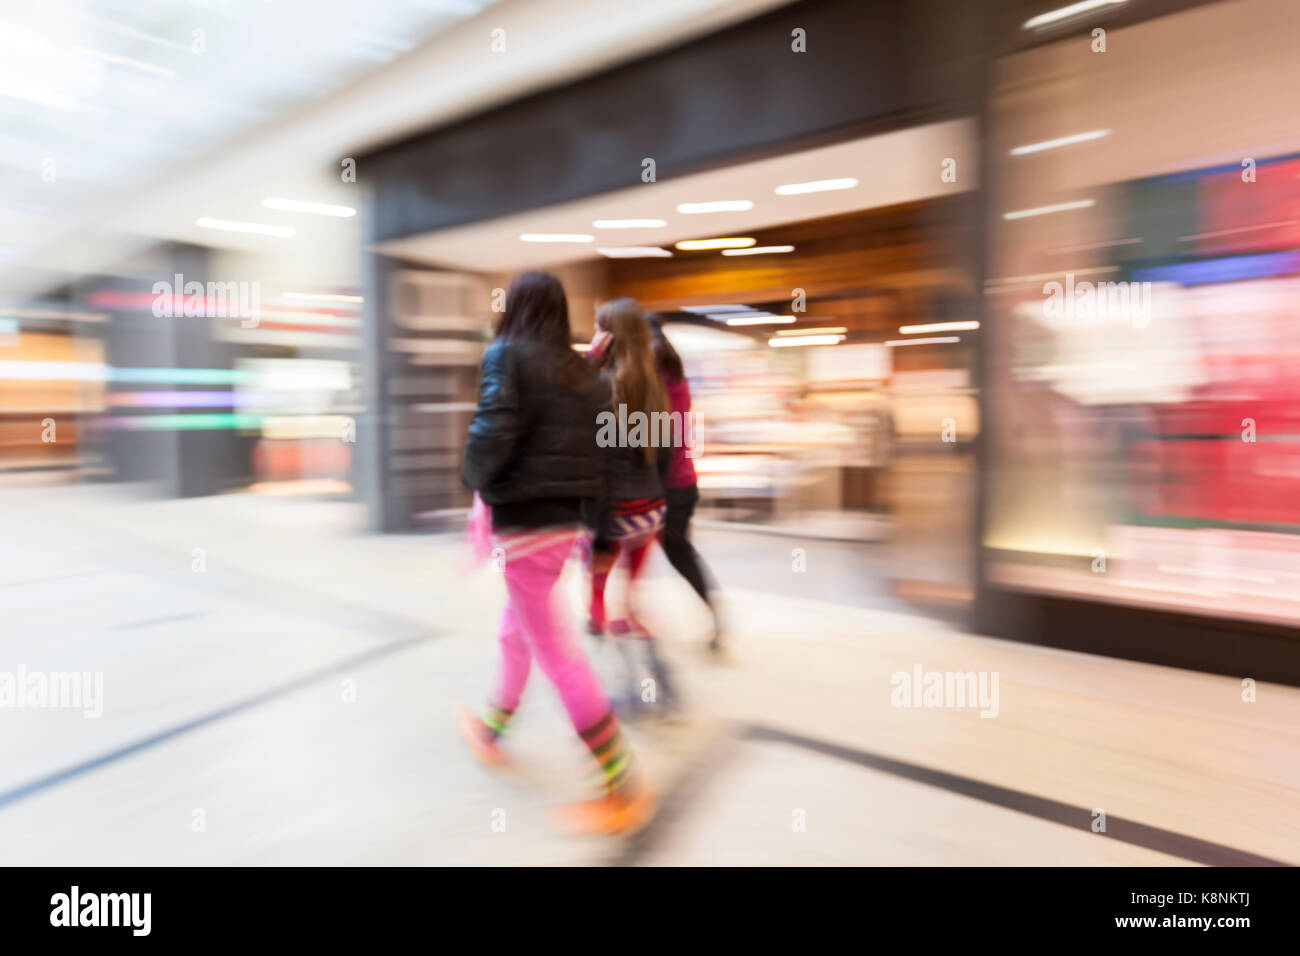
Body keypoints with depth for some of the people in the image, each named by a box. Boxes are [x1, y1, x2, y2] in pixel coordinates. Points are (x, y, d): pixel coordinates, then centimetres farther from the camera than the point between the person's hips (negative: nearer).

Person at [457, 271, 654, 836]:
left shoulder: (505, 355, -8)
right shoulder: (582, 371, 10)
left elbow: (493, 432, -20)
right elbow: (600, 447, 4)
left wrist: (477, 477, -3)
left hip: (522, 520, -7)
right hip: (565, 518, 8)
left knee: (555, 650, -2)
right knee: (516, 628, 24)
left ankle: (625, 787, 2)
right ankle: (491, 728, 45)